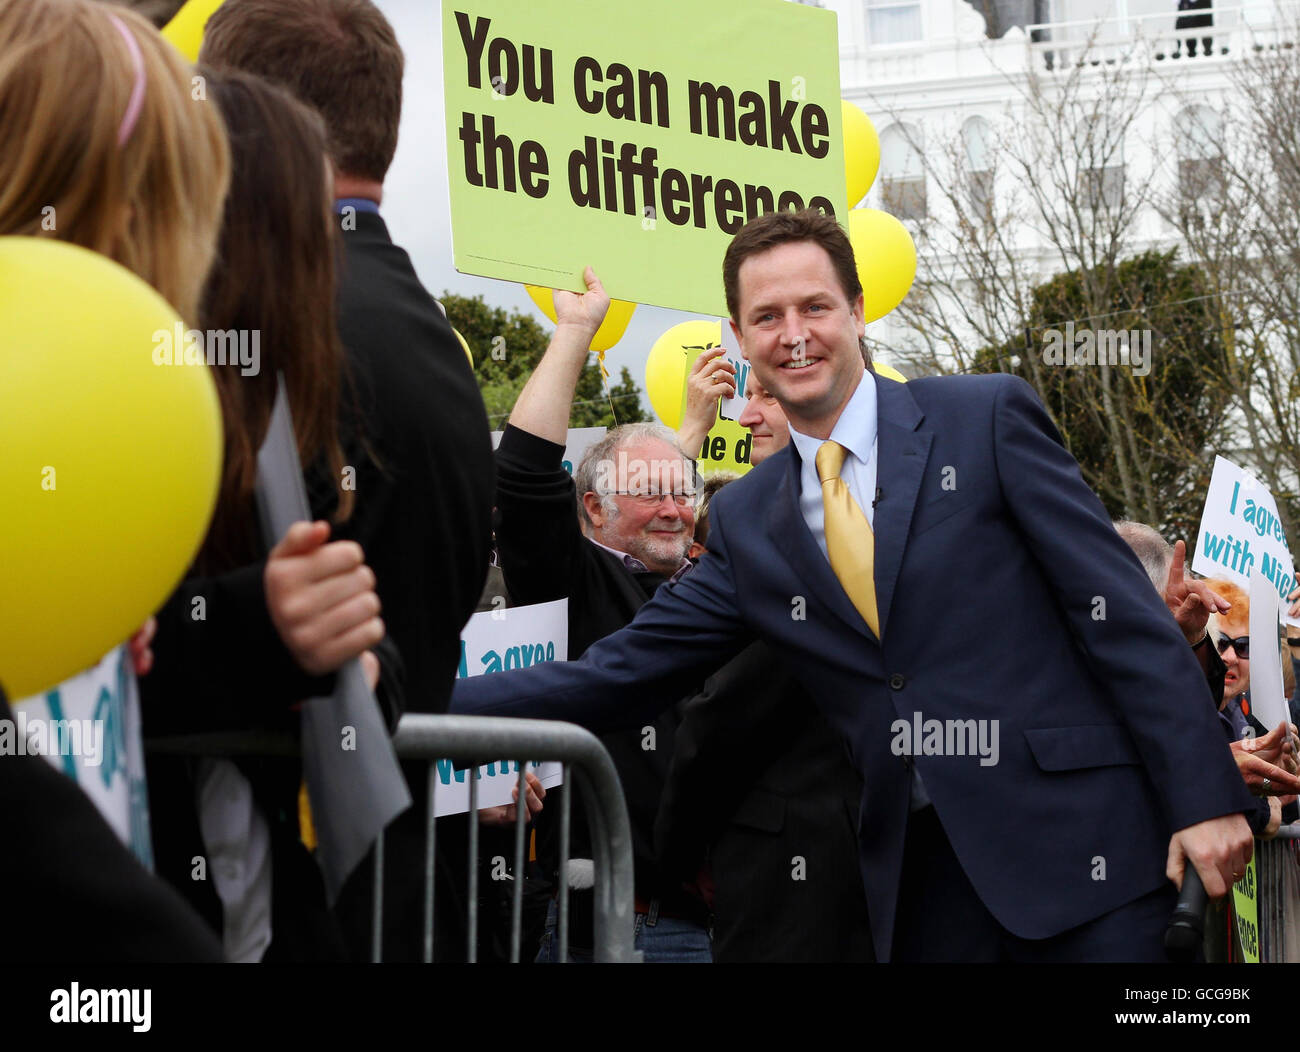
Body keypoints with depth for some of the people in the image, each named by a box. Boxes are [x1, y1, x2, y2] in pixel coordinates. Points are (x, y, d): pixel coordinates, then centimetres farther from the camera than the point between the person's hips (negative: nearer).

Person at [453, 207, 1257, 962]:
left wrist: (1205, 796, -9)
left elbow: (1120, 609, -4)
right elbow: (617, 676, 10)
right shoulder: (747, 522, 11)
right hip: (919, 874, 4)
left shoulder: (989, 417, -1)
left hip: (1075, 846, -4)